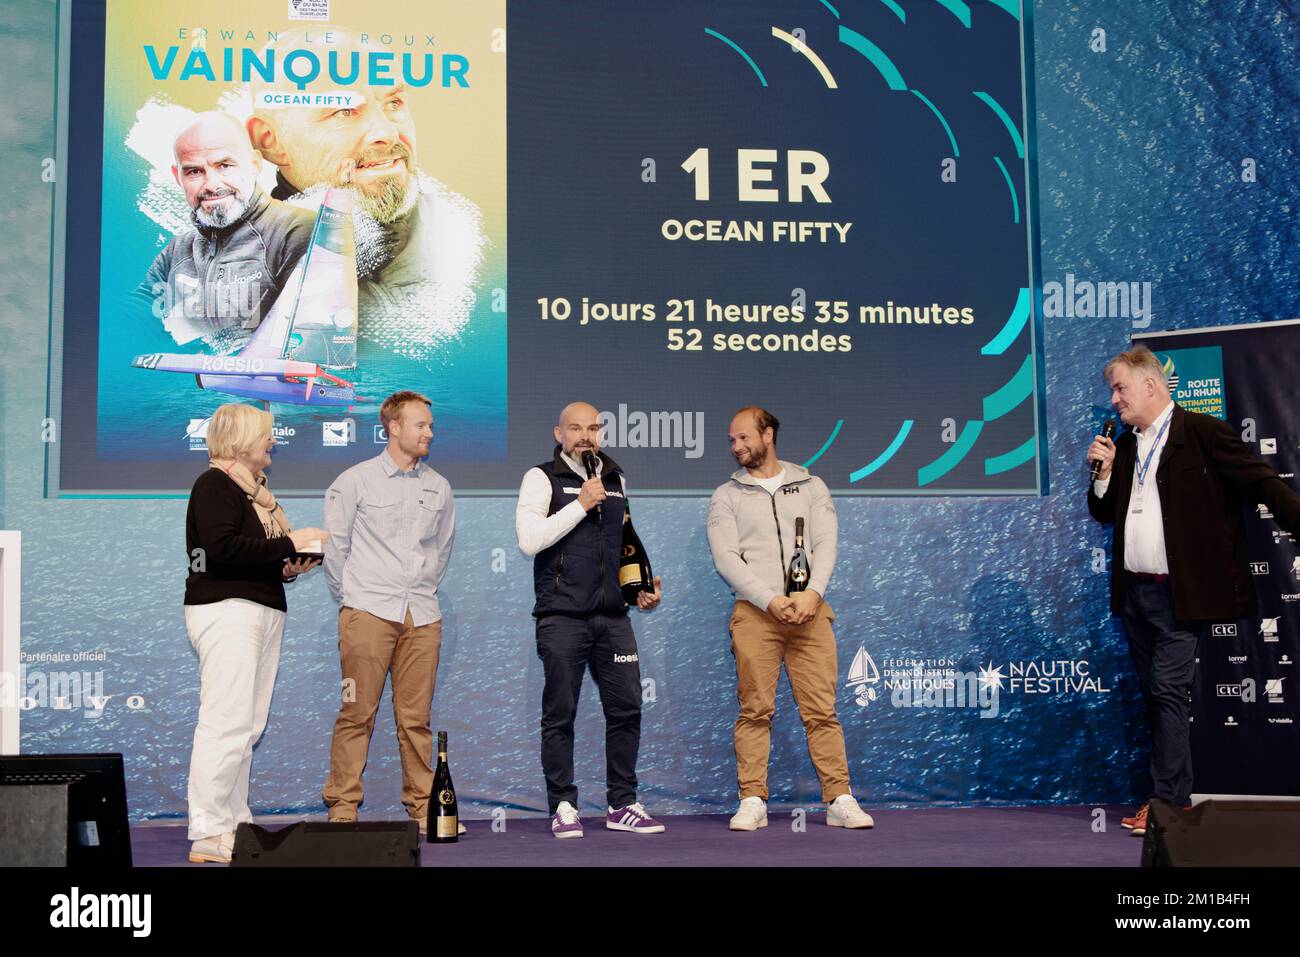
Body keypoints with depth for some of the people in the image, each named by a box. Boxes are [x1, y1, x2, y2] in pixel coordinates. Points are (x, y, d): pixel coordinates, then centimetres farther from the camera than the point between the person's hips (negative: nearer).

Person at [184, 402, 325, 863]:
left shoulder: (254, 489, 22)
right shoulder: (214, 484, -6)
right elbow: (222, 548, -20)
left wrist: (290, 566, 8)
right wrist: (288, 543, -15)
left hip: (264, 610, 9)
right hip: (226, 611, -9)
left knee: (249, 727, 8)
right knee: (227, 724, -12)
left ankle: (235, 823, 13)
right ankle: (208, 835, -9)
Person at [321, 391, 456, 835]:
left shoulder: (439, 488, 13)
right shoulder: (355, 481, 2)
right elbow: (334, 545, 5)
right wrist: (347, 596, 6)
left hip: (422, 616, 3)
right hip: (368, 612, -3)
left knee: (416, 716, 5)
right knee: (357, 713, -3)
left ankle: (422, 805, 12)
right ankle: (343, 806, 4)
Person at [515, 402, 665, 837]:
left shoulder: (615, 479, 17)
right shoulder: (542, 478, 1)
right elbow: (529, 540, -12)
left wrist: (642, 586, 17)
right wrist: (580, 505, -13)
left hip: (613, 616, 5)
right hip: (562, 617, -5)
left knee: (626, 709, 3)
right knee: (560, 714, 0)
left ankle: (621, 805, 12)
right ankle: (563, 807, 9)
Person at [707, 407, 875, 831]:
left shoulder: (811, 487, 16)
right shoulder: (726, 496, 11)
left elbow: (826, 545, 5)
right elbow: (726, 557, 0)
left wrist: (812, 593, -13)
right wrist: (770, 600, -12)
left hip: (808, 609, 1)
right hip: (754, 612, -1)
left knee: (821, 709, -2)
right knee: (755, 710, -3)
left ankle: (839, 800, 0)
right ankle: (753, 802, 1)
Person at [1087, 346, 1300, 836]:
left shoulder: (1204, 433, -8)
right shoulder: (1123, 446, 13)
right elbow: (1103, 513, 16)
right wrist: (1103, 473, 0)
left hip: (1178, 593, -7)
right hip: (1133, 591, 7)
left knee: (1169, 693, -9)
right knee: (1155, 695, 11)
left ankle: (1167, 800, -3)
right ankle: (1175, 792, 19)